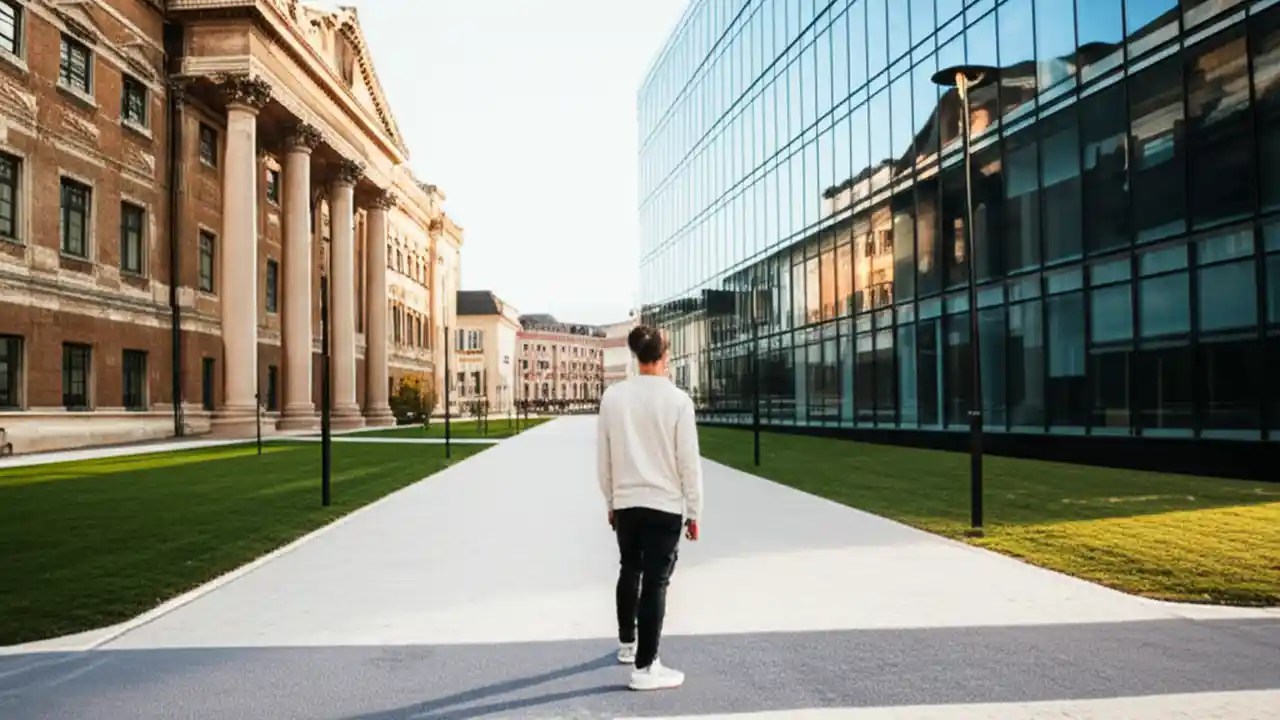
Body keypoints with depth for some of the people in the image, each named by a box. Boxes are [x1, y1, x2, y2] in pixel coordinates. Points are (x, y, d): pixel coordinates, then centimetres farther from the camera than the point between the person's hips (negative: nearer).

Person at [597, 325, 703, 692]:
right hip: (665, 504, -4)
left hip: (626, 502, 4)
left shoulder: (613, 396, -2)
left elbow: (604, 457, 3)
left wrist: (611, 501, 15)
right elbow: (689, 461, -9)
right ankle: (645, 667, 7)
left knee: (630, 571, 22)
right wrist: (694, 511, 1)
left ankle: (626, 643, 39)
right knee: (655, 582, 2)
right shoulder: (677, 399, -11)